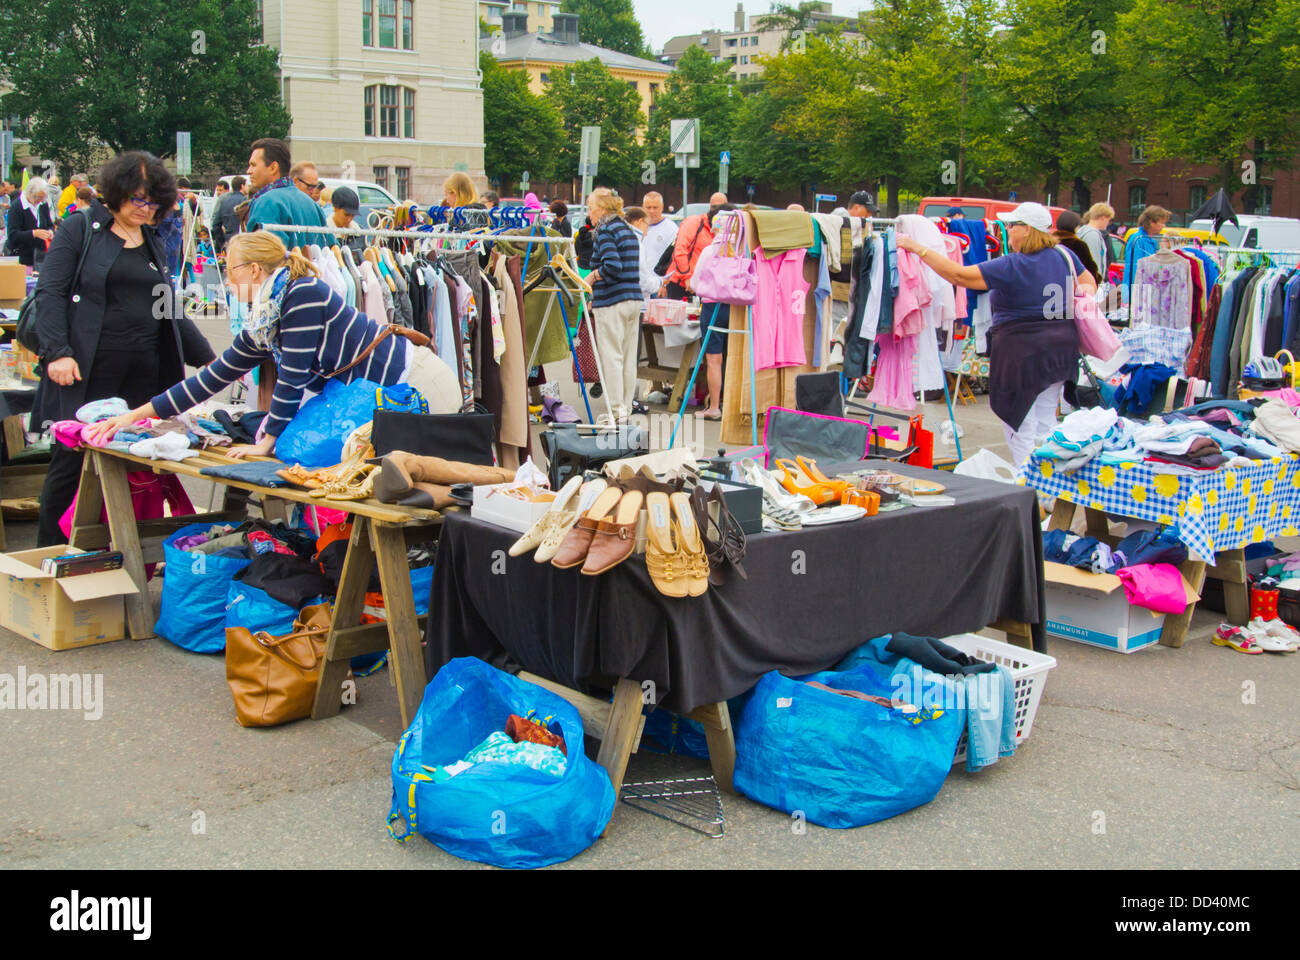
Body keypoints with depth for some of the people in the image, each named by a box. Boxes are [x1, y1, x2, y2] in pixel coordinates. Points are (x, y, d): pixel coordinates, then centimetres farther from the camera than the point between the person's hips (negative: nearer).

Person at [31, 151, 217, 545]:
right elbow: (50, 294, -5)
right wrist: (57, 352, -17)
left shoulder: (154, 244, 19)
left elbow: (171, 312, 24)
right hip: (88, 372, -5)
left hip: (144, 375, 5)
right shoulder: (81, 229, 2)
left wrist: (208, 359, 21)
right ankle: (49, 553, 11)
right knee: (71, 462, -1)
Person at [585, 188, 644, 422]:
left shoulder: (606, 230, -9)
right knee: (629, 358, 10)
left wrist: (592, 277, -4)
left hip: (611, 302, -8)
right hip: (634, 299, 8)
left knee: (611, 357, -3)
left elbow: (612, 266, -21)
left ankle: (617, 409, -2)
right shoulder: (628, 230, 16)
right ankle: (626, 408, 15)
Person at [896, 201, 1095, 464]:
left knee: (1021, 430, 3)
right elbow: (1089, 283, 20)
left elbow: (958, 275, -19)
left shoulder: (1012, 266, -18)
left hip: (1023, 352, -8)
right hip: (1060, 349, 8)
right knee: (1045, 423, 17)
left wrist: (918, 249, -15)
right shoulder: (1063, 255, 4)